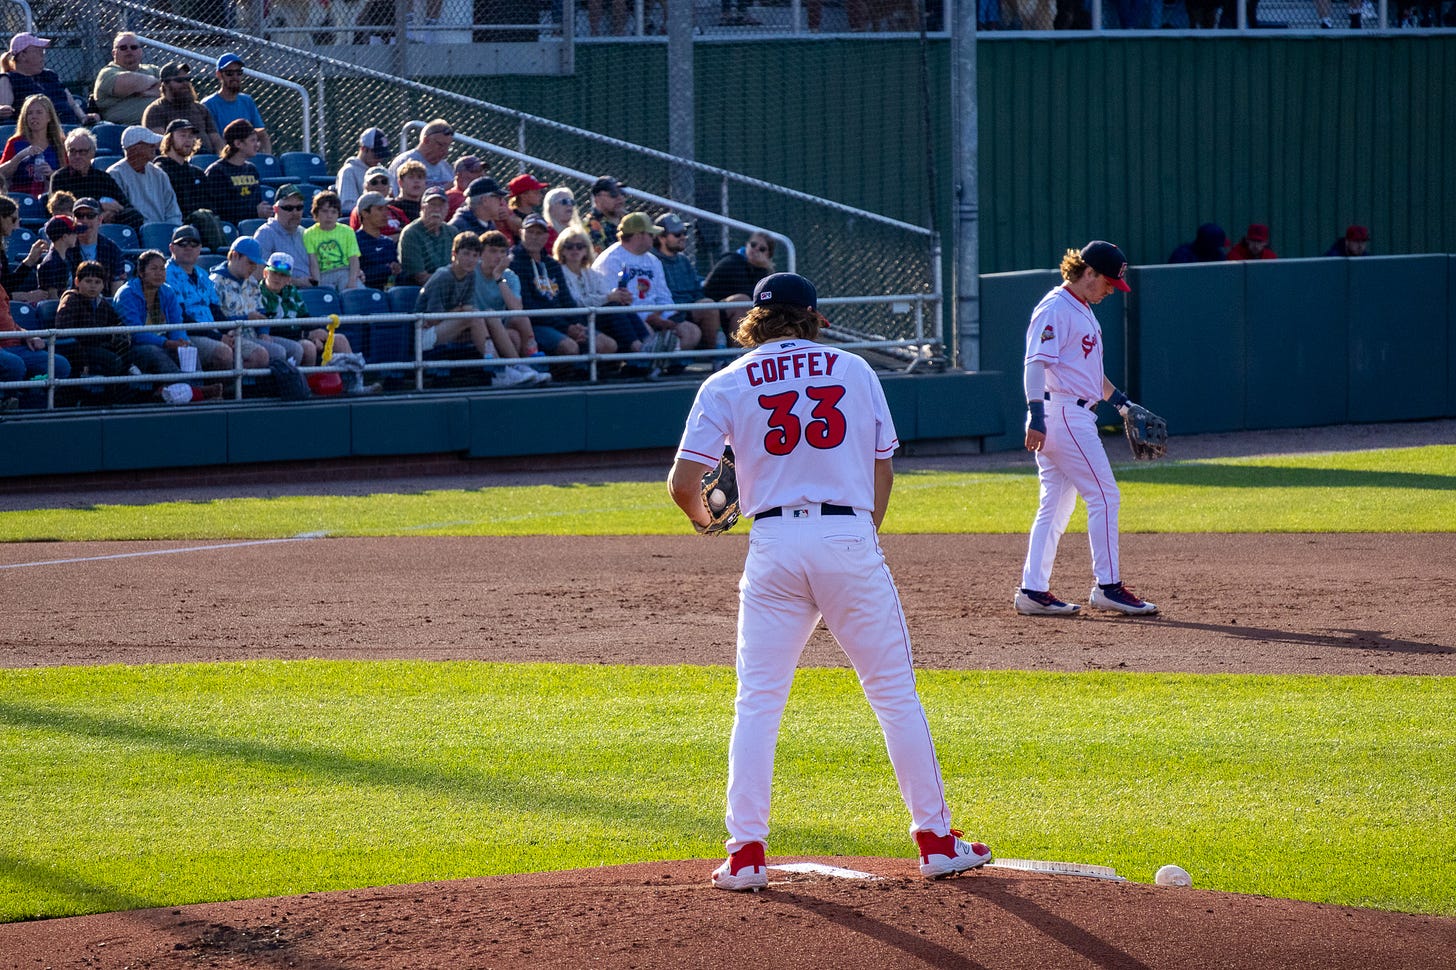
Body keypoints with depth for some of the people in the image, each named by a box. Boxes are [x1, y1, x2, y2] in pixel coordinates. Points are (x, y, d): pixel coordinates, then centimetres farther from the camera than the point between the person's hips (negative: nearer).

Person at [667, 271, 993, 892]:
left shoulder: (728, 384, 6)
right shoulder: (854, 370, 11)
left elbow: (683, 482, -1)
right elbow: (882, 471, 11)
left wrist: (701, 517, 20)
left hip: (774, 545, 0)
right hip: (850, 535, 0)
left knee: (757, 702, 6)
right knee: (895, 694, 8)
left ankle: (745, 852, -1)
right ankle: (936, 840, 9)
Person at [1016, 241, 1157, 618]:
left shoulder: (1084, 311, 19)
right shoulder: (1055, 309, -12)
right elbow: (1036, 364, -21)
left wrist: (1120, 400, 24)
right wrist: (1036, 415, -30)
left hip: (1077, 415, 10)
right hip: (1062, 414, -10)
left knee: (1056, 506, 9)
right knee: (1104, 496, -9)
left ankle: (1033, 591, 10)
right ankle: (1108, 586, -6)